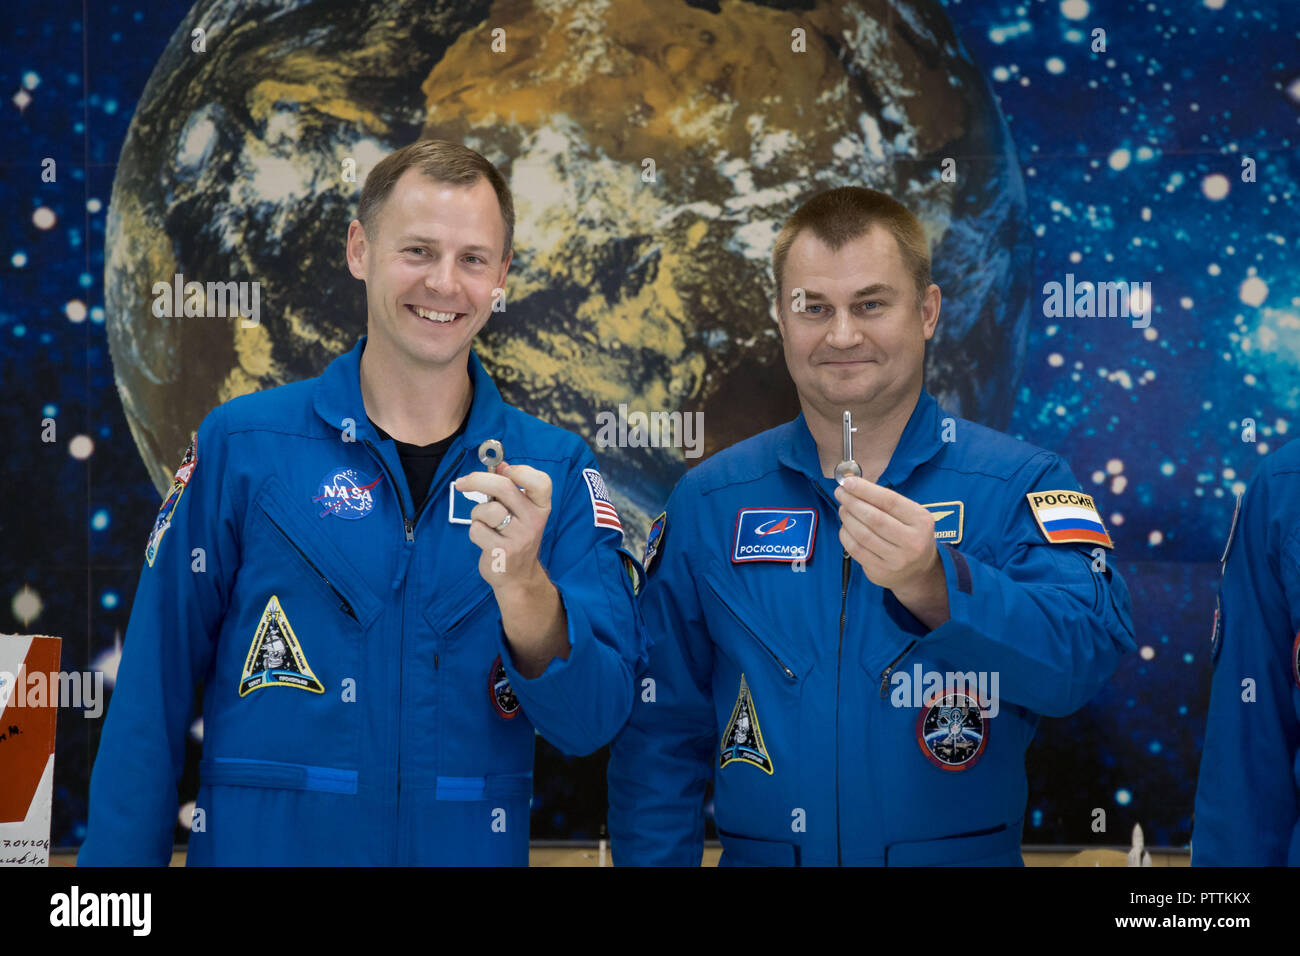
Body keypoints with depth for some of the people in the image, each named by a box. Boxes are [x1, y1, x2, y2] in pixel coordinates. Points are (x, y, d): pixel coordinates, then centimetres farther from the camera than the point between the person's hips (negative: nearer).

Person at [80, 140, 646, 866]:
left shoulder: (555, 472, -2)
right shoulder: (240, 446, -6)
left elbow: (592, 723, -10)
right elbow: (151, 704, -5)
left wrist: (522, 585, -27)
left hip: (472, 848, 2)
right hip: (259, 846, -1)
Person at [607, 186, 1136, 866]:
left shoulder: (1020, 486, -7)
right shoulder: (706, 504, -1)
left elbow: (1085, 656, -24)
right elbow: (662, 734, 2)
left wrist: (936, 589, -39)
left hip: (964, 855, -1)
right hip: (760, 855, 2)